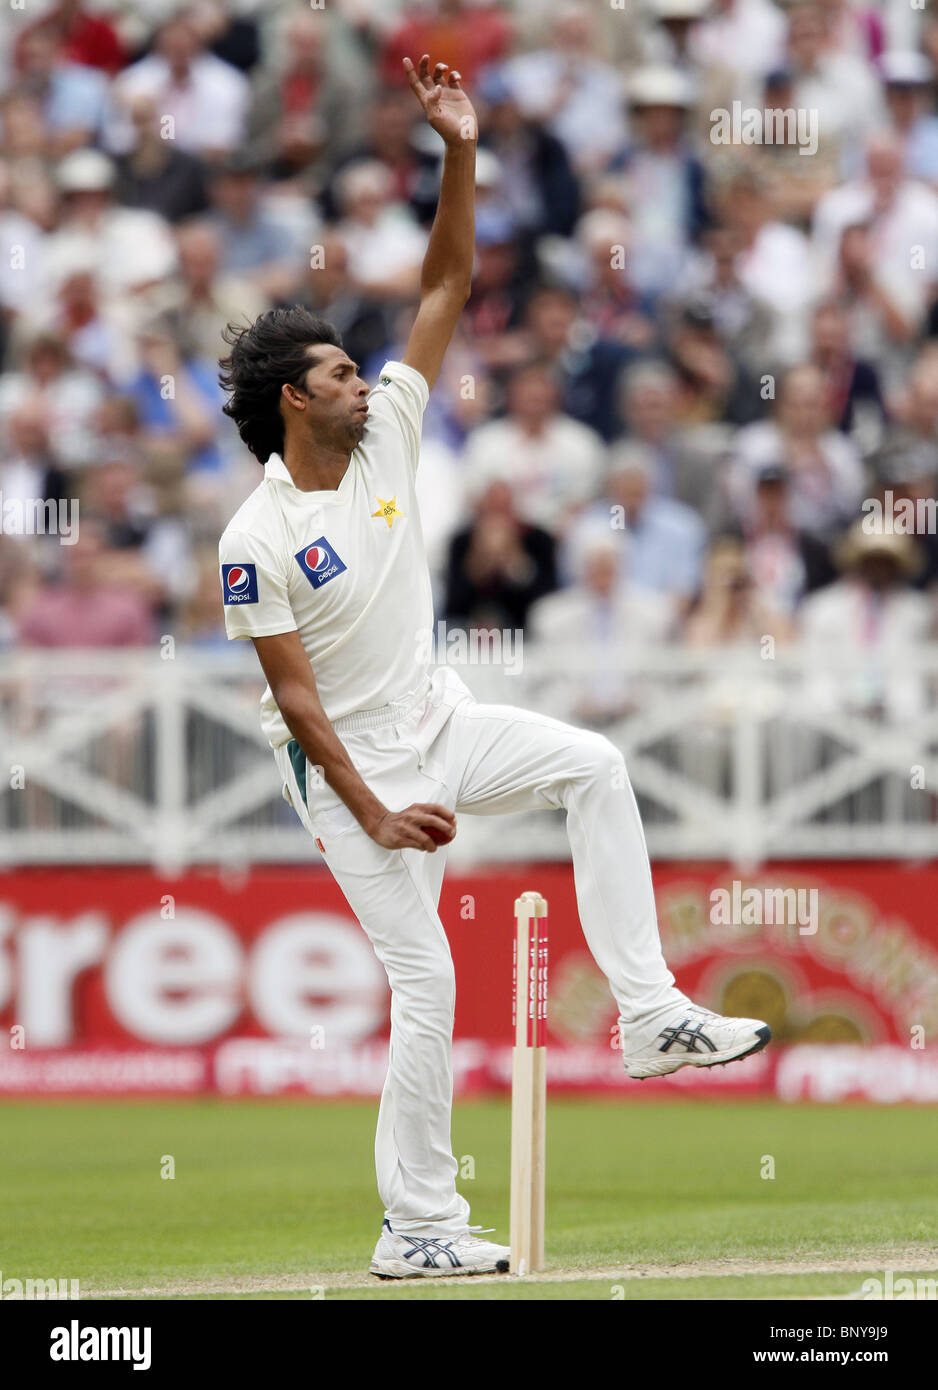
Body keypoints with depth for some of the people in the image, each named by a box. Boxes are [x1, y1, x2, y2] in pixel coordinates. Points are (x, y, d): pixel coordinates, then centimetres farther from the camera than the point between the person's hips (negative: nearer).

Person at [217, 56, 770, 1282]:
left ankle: (650, 1015, -12)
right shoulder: (258, 544, -19)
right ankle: (417, 1230, 1)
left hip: (440, 721, 7)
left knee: (591, 766, -14)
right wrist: (374, 815, -22)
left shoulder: (385, 435, -2)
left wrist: (461, 154, -13)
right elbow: (295, 697, -19)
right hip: (350, 766, -7)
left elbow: (447, 287, -2)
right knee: (426, 984, -8)